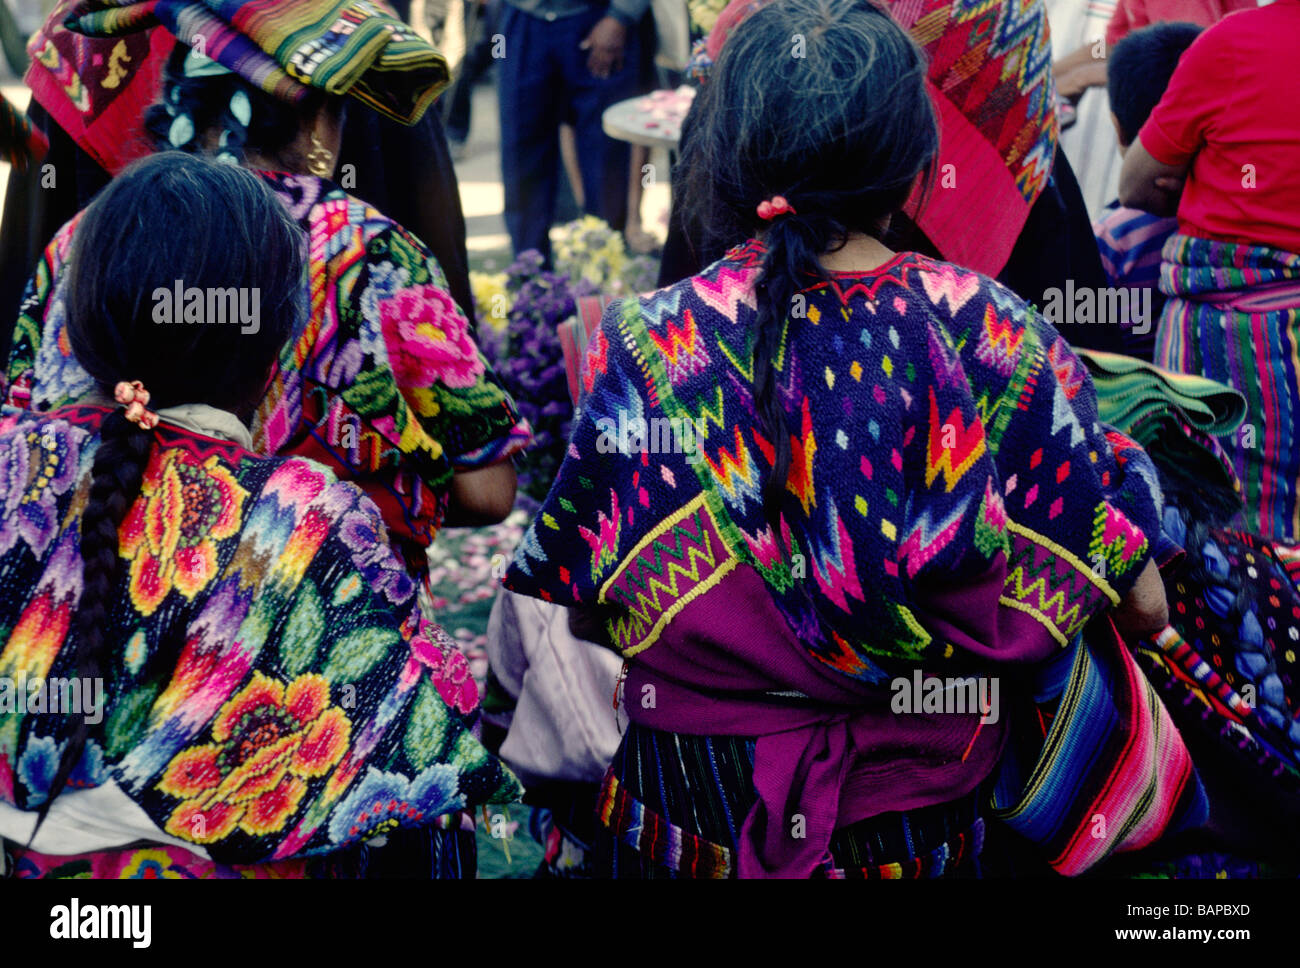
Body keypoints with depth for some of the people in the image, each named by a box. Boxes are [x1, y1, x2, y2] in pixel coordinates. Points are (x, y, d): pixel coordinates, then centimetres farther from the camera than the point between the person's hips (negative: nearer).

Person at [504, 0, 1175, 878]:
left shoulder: (648, 347, -17)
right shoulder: (999, 335, -14)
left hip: (696, 808, -1)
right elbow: (1142, 605, -8)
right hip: (929, 821, 1)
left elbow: (580, 616, -9)